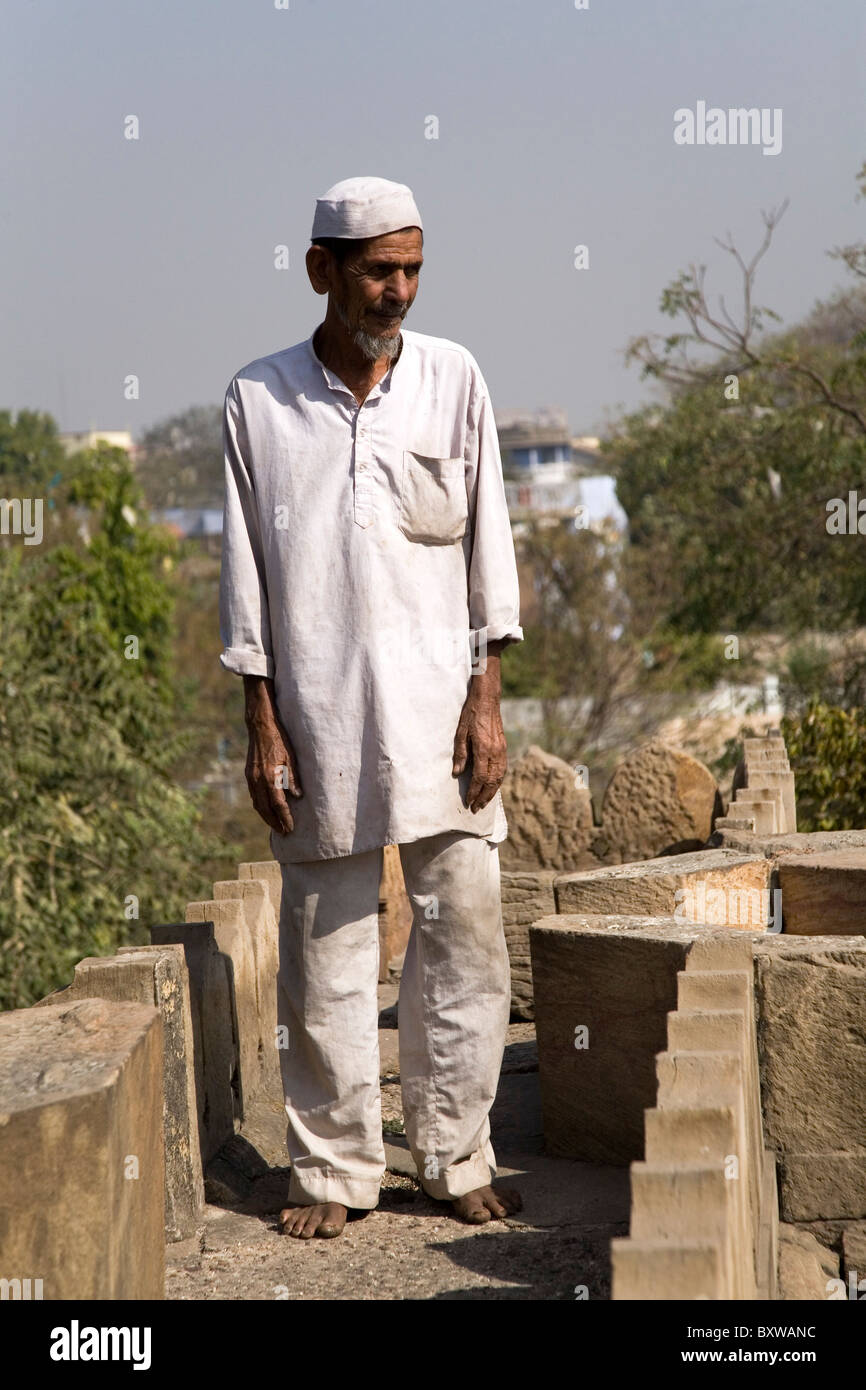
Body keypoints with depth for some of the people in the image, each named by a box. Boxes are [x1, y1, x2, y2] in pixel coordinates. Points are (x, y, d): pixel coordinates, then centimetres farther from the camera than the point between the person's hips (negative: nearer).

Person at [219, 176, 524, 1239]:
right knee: (325, 946, 4)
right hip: (318, 709, -1)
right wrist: (261, 726, -1)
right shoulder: (258, 398, 3)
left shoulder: (452, 381, 5)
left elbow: (487, 543, 5)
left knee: (465, 931, 1)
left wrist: (487, 700, -1)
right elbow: (246, 569, 4)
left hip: (440, 705, 1)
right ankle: (334, 1168, 14)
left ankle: (457, 1159, 12)